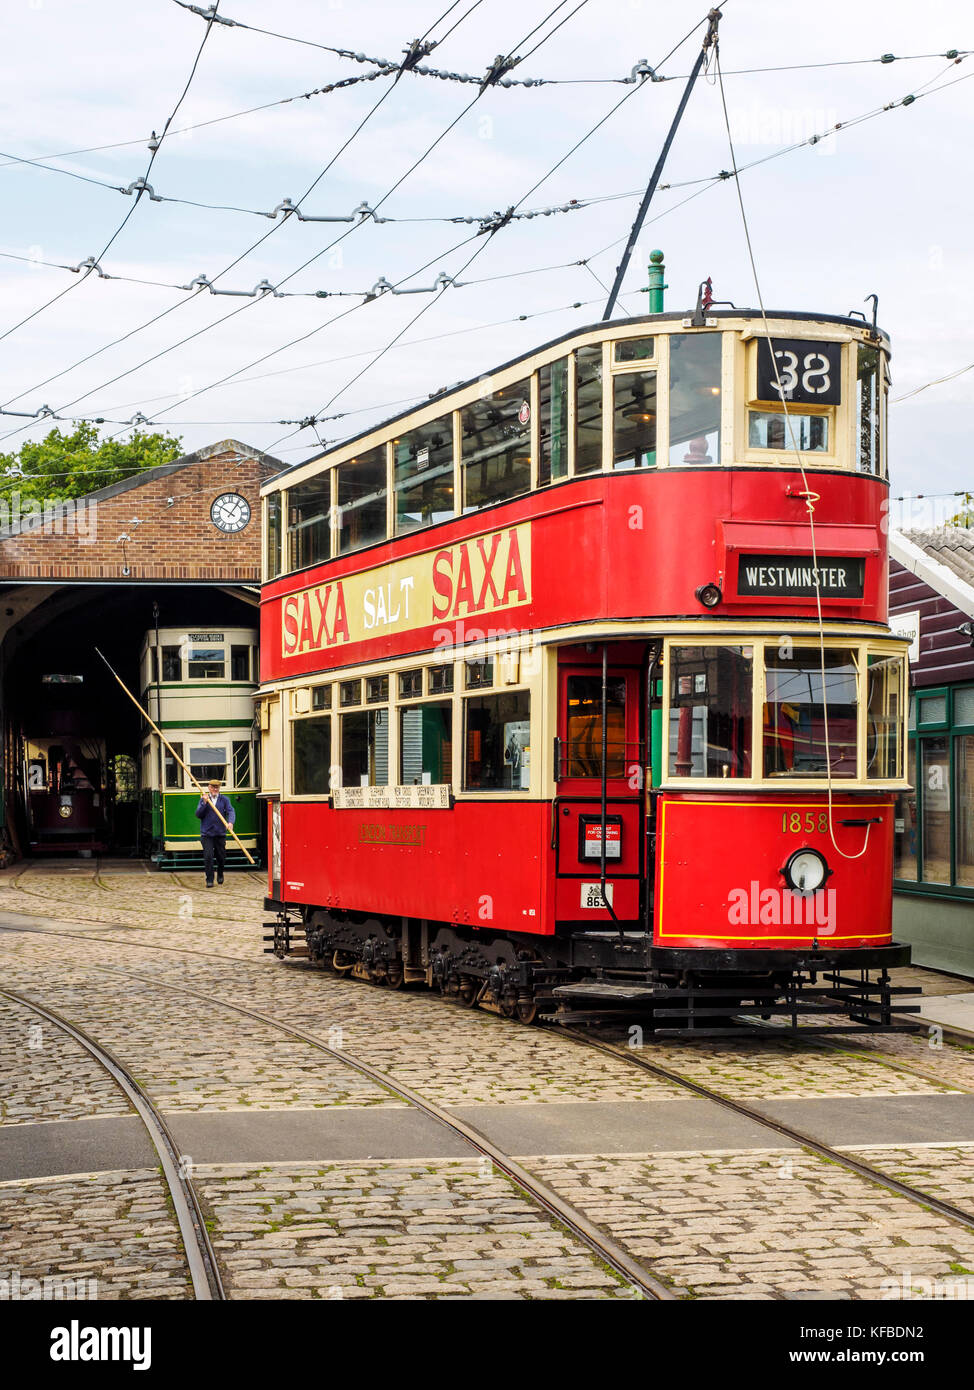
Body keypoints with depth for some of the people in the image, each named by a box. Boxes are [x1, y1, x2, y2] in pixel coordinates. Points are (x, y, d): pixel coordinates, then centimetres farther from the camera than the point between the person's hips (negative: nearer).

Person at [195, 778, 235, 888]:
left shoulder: (224, 799, 4)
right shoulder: (203, 799, 6)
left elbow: (231, 811, -9)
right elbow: (198, 815, 0)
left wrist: (230, 822, -29)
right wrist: (204, 803, -13)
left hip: (220, 833, 1)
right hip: (207, 833, -1)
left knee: (221, 856, 9)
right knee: (208, 857, -10)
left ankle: (220, 874, 36)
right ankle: (209, 880, -3)